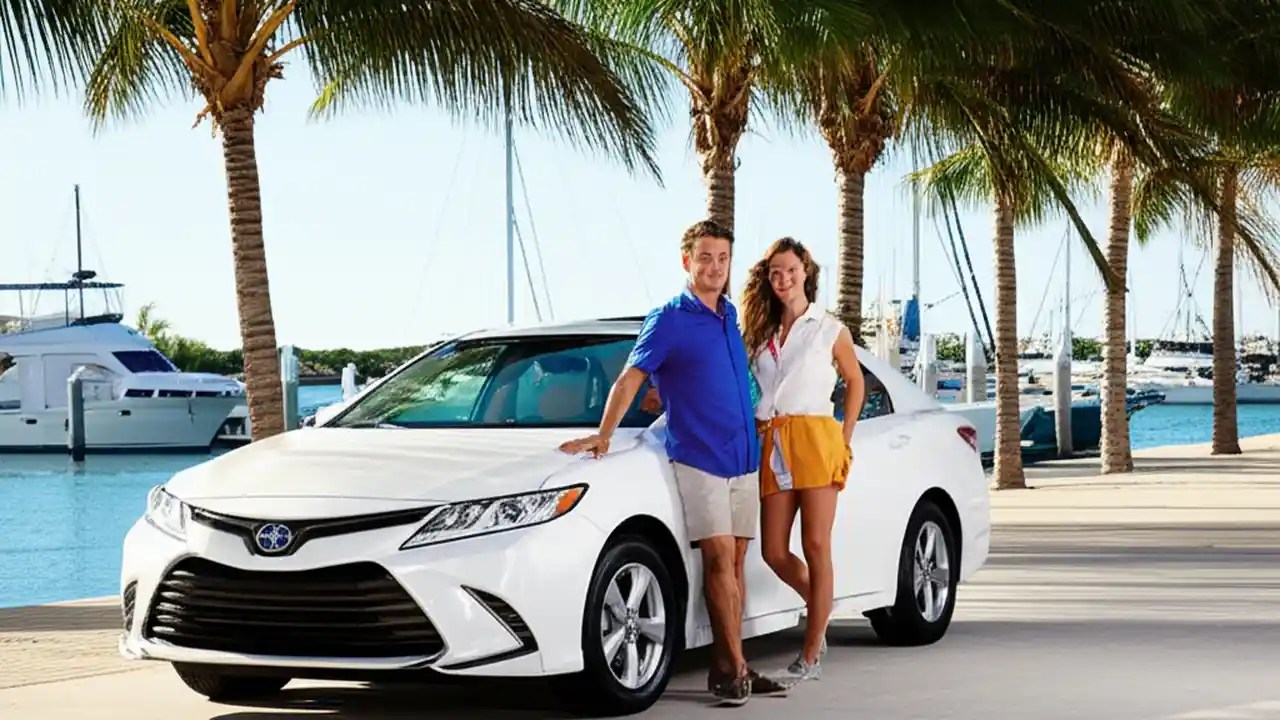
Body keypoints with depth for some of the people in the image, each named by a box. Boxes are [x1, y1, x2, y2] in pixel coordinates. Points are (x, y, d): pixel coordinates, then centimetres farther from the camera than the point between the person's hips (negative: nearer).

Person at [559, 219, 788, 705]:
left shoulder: (730, 315, 14)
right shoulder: (669, 320, -5)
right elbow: (631, 378, -9)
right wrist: (603, 435, -19)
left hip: (744, 458, 6)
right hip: (698, 459, -6)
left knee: (735, 561, 5)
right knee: (719, 559, -12)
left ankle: (727, 667, 8)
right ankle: (734, 668, -10)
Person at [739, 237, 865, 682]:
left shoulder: (829, 330, 7)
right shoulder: (759, 333, 16)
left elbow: (855, 382, 14)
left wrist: (845, 440, 6)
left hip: (814, 439, -4)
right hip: (770, 445, 4)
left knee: (815, 547, -5)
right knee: (774, 551, 0)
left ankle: (811, 657, -1)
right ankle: (820, 607, 29)